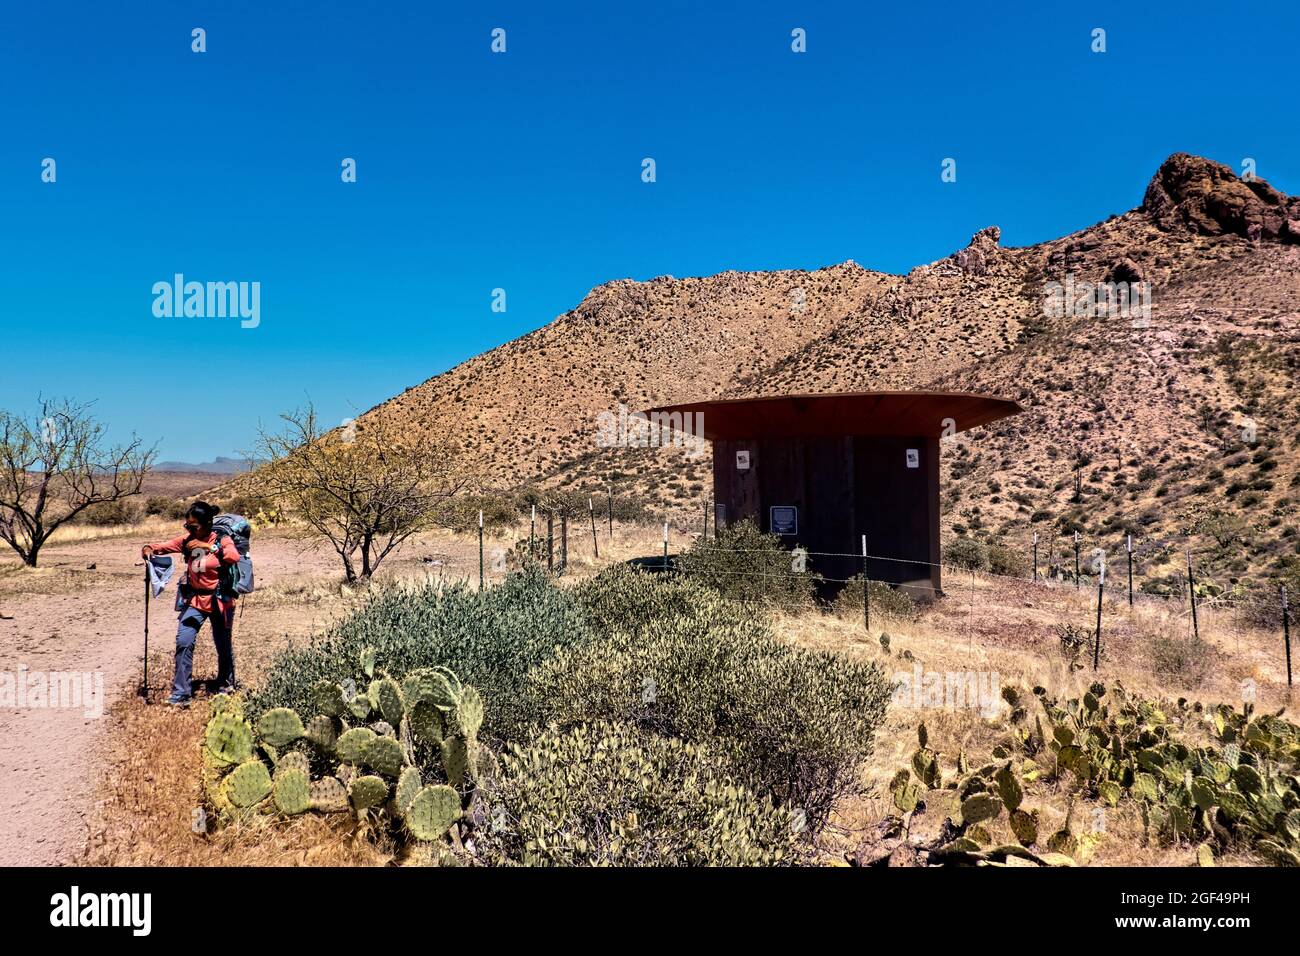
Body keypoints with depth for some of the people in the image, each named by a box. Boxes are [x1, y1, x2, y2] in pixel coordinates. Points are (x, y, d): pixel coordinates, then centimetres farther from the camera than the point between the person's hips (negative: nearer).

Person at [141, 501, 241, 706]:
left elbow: (234, 557, -32)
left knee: (223, 645, 12)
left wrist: (208, 546, -37)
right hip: (195, 600, 3)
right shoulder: (187, 540, 0)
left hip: (220, 601, -3)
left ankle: (226, 684, 36)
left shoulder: (222, 540, -13)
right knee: (183, 642, -12)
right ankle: (181, 693, -5)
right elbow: (163, 546, 1)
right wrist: (148, 549, -20)